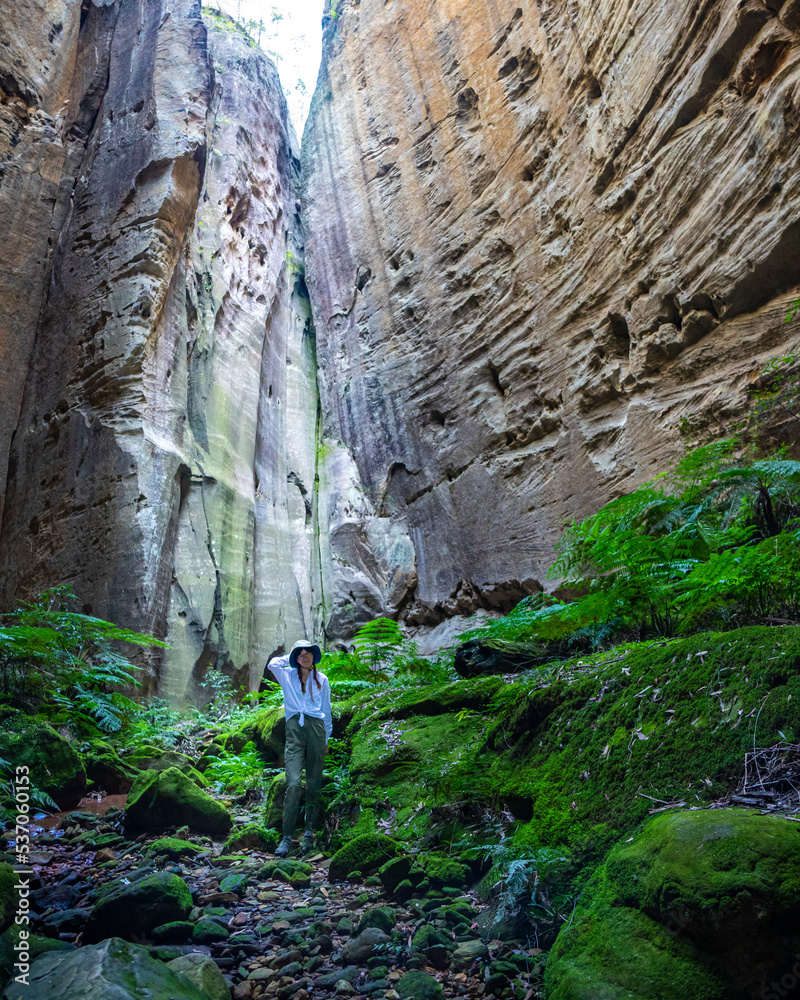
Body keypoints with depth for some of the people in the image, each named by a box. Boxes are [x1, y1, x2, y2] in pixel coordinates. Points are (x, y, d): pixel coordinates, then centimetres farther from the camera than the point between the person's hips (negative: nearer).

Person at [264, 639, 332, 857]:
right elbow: (272, 665, -5)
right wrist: (289, 657, 13)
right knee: (293, 783, -14)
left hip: (316, 727, 2)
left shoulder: (322, 679, 18)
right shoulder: (287, 675, 15)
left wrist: (326, 738, 20)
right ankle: (287, 837, -11)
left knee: (313, 784, 1)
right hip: (294, 728, -2)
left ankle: (309, 832, 12)